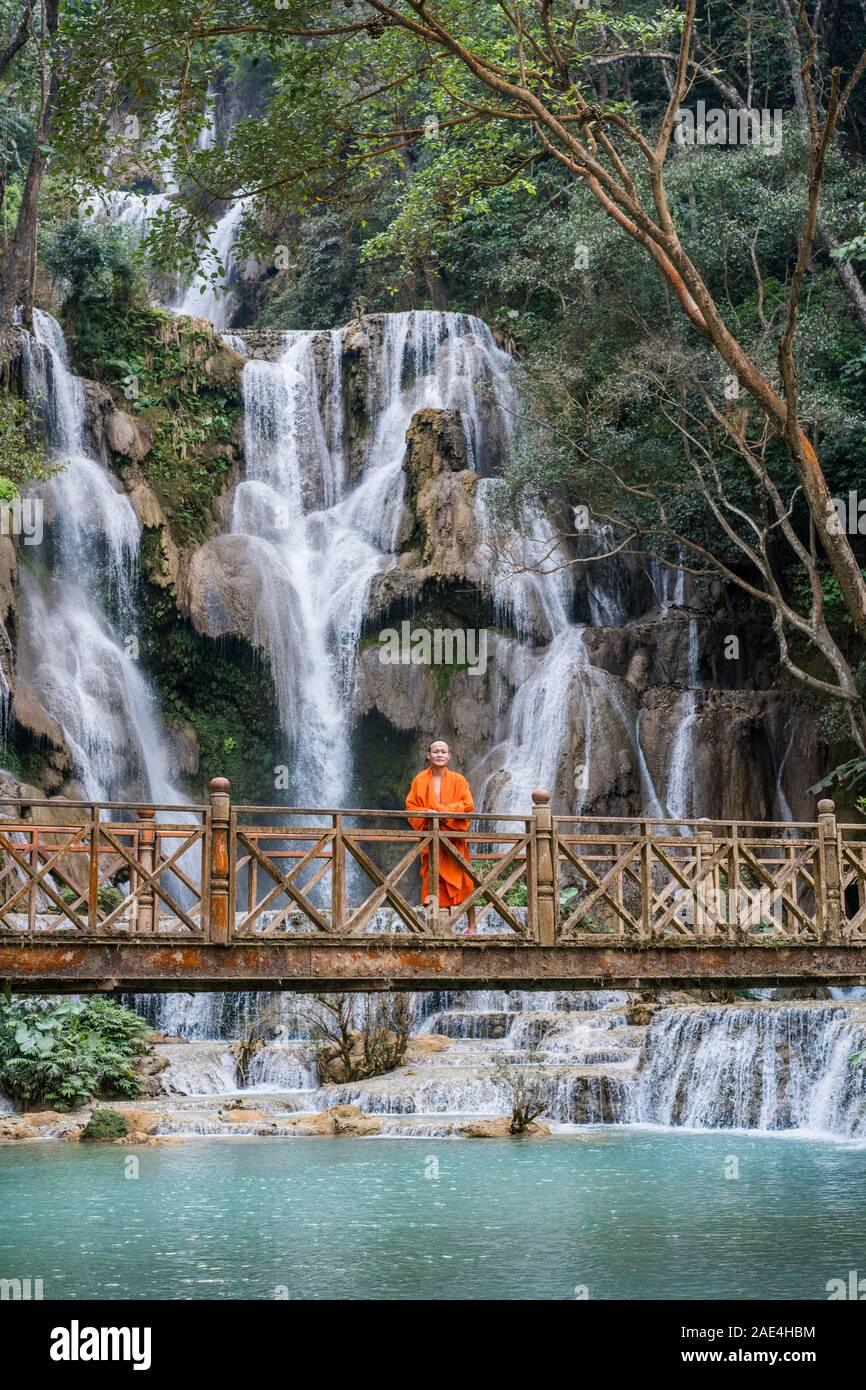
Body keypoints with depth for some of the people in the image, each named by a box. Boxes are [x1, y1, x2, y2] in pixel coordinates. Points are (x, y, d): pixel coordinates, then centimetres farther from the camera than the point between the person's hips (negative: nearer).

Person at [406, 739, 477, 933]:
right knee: (432, 881, -4)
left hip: (453, 837, -1)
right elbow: (411, 807, 5)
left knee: (462, 881, -3)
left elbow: (468, 805, -4)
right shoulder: (419, 780, 8)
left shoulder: (458, 780, 5)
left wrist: (443, 811, -15)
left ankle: (472, 925, 2)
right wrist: (427, 813, -15)